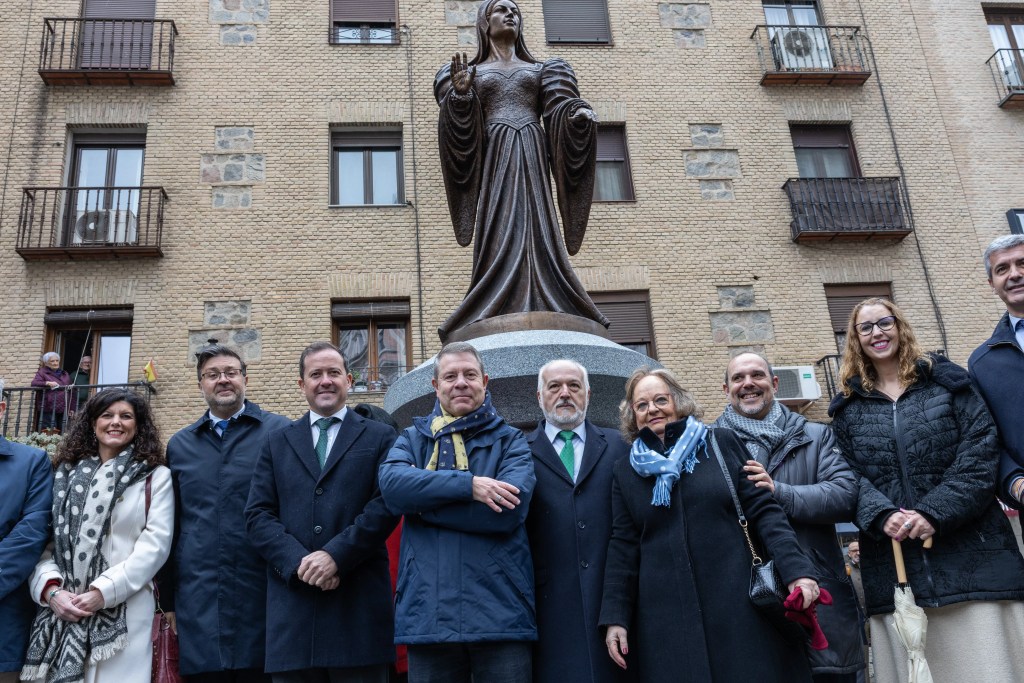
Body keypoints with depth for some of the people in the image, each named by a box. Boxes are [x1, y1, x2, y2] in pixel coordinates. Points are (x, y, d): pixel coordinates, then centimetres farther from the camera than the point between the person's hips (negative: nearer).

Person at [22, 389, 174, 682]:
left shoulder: (155, 476, 4)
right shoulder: (65, 472, 13)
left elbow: (155, 543, -5)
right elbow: (44, 538, 7)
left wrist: (104, 591, -13)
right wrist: (50, 589, -9)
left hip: (123, 610, -2)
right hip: (59, 609, 3)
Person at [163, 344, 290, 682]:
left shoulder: (280, 432, 2)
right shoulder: (179, 445, 13)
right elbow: (171, 526, 13)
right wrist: (168, 599, 11)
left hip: (263, 597, -3)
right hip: (198, 602, 3)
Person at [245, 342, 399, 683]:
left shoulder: (379, 437, 10)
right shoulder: (277, 443, 16)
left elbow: (386, 505, -2)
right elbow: (257, 515, 7)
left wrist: (336, 555, -13)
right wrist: (299, 561, -9)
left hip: (359, 600, -2)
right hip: (292, 600, 2)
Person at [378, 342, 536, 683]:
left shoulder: (510, 440, 7)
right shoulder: (413, 439, 12)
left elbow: (509, 508, -11)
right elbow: (391, 483, -10)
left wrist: (422, 495, -8)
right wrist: (468, 485, -19)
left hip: (500, 613, -1)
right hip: (428, 614, 2)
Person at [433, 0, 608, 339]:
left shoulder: (539, 69, 23)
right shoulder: (471, 72, 20)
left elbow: (560, 110, 9)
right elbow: (460, 120, 4)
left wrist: (579, 114, -13)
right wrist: (461, 93, -16)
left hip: (531, 157, 1)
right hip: (495, 158, -1)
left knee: (538, 233, -10)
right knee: (501, 236, -13)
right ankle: (500, 319, -19)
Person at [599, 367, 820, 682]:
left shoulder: (721, 443, 6)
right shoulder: (625, 472, 9)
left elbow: (763, 510, 2)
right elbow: (623, 547, 7)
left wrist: (797, 569, -9)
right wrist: (615, 617, 0)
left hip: (739, 607, 0)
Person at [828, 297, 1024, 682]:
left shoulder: (946, 380, 8)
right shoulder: (848, 407, 13)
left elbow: (980, 450, -3)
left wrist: (935, 511, -14)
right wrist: (882, 516, -16)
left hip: (971, 555, -1)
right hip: (894, 563, 1)